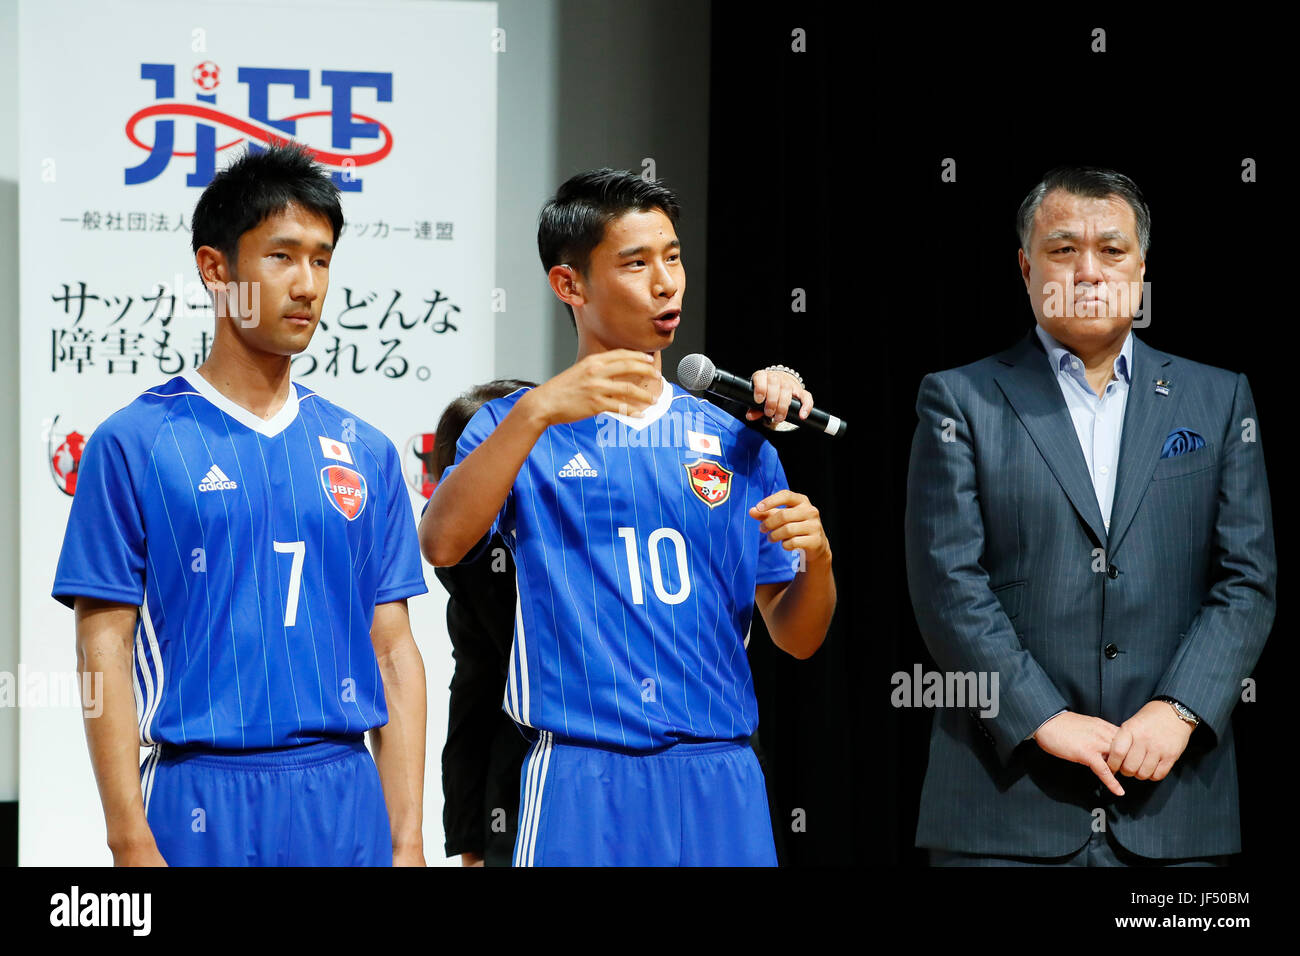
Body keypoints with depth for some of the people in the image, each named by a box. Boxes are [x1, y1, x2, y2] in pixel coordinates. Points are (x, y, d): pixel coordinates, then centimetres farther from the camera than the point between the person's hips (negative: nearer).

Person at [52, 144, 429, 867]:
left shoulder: (366, 453, 11)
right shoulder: (134, 444, -1)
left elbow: (393, 651, 10)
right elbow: (104, 650, -4)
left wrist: (408, 841, 3)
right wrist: (131, 841, -11)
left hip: (347, 801, 4)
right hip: (203, 800, -3)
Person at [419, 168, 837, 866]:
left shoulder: (735, 441, 13)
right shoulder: (518, 429, 5)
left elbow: (796, 638, 13)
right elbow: (440, 544, -15)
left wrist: (816, 558, -9)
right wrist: (535, 412, -25)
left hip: (721, 781, 3)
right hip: (582, 781, -3)